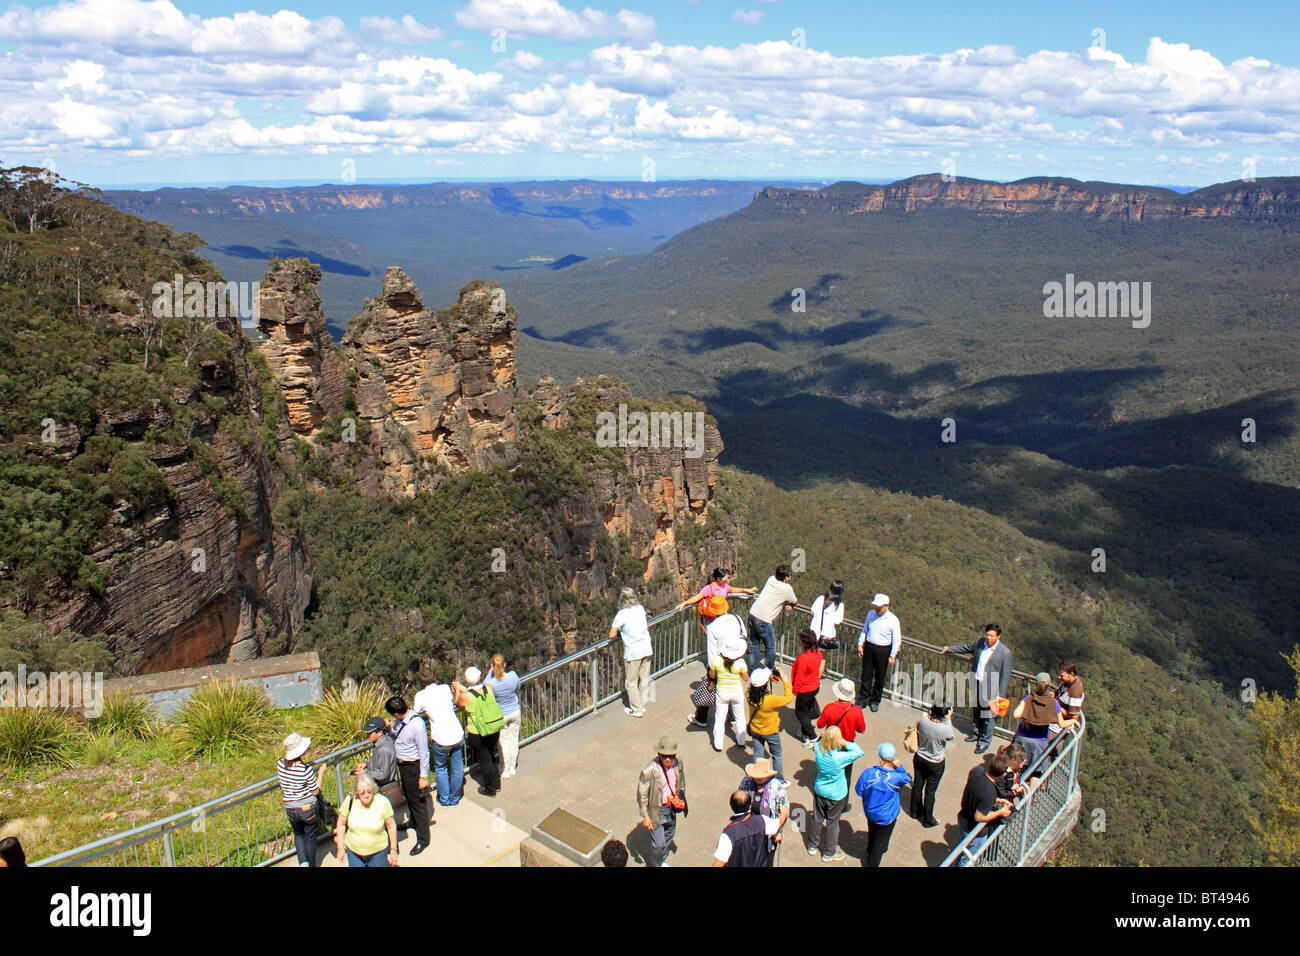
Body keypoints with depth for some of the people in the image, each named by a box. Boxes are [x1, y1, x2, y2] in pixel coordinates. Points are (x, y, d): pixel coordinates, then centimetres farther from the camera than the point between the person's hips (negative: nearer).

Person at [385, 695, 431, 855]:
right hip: (402, 764, 9)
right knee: (408, 796, 29)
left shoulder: (417, 725, -32)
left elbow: (424, 752, -24)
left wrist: (423, 777, -19)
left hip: (413, 766, -8)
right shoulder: (400, 721, -8)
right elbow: (396, 731, 17)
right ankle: (414, 822, 55)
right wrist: (390, 728, -5)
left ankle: (423, 839, 23)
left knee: (418, 802, 6)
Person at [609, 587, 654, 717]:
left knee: (631, 682, 8)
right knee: (644, 680, 16)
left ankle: (636, 710, 14)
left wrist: (621, 633, 9)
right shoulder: (640, 609, 3)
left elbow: (612, 635, -10)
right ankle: (642, 705, 27)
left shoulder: (621, 614, -13)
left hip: (632, 652, -6)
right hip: (647, 649, 6)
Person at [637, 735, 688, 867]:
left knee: (669, 835, 26)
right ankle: (652, 863, 31)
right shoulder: (649, 770, -30)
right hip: (657, 810, -6)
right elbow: (641, 795, -18)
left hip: (672, 807, 6)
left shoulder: (678, 763, -14)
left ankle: (662, 861, 52)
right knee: (658, 844, 0)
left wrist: (682, 801, 15)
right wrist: (645, 816, -13)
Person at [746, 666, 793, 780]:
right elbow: (789, 698, -23)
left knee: (757, 754, 23)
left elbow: (752, 684, 0)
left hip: (754, 730, 4)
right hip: (770, 732, -4)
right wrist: (784, 681, -18)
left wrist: (769, 678, -7)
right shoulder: (771, 700, -39)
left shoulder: (750, 694, -25)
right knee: (776, 755, 21)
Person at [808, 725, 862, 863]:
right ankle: (829, 852, 33)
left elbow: (818, 742, 5)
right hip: (835, 795, -4)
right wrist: (846, 744, -23)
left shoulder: (819, 751, -21)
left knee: (817, 818, 22)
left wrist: (825, 738, -9)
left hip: (819, 791, 4)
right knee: (832, 822, 16)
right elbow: (859, 752, -20)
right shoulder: (840, 757, -33)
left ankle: (813, 846, 42)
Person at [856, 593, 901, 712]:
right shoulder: (870, 614, 2)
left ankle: (875, 701, 24)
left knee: (879, 677, 8)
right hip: (869, 647, 3)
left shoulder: (893, 620, -10)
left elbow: (897, 640, -7)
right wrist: (860, 644, 8)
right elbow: (864, 630, 14)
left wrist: (892, 656, -9)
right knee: (866, 674, 8)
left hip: (883, 651, -3)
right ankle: (863, 699, 21)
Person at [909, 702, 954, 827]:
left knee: (917, 785, 23)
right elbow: (951, 736, -10)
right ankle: (928, 820, 32)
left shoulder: (923, 719, -24)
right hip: (935, 764, -4)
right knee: (930, 791, 14)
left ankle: (915, 811, 45)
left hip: (919, 759, 4)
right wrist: (948, 719, -7)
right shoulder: (944, 729, -33)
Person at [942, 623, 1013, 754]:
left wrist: (1001, 695, -12)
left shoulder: (1005, 652, -17)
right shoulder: (980, 642, -3)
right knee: (975, 711, 21)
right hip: (976, 684, 6)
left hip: (990, 689, -5)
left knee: (987, 716, 6)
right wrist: (949, 649, 24)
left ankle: (984, 741, 25)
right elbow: (967, 647, 18)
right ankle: (977, 733, 44)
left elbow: (1006, 675, -12)